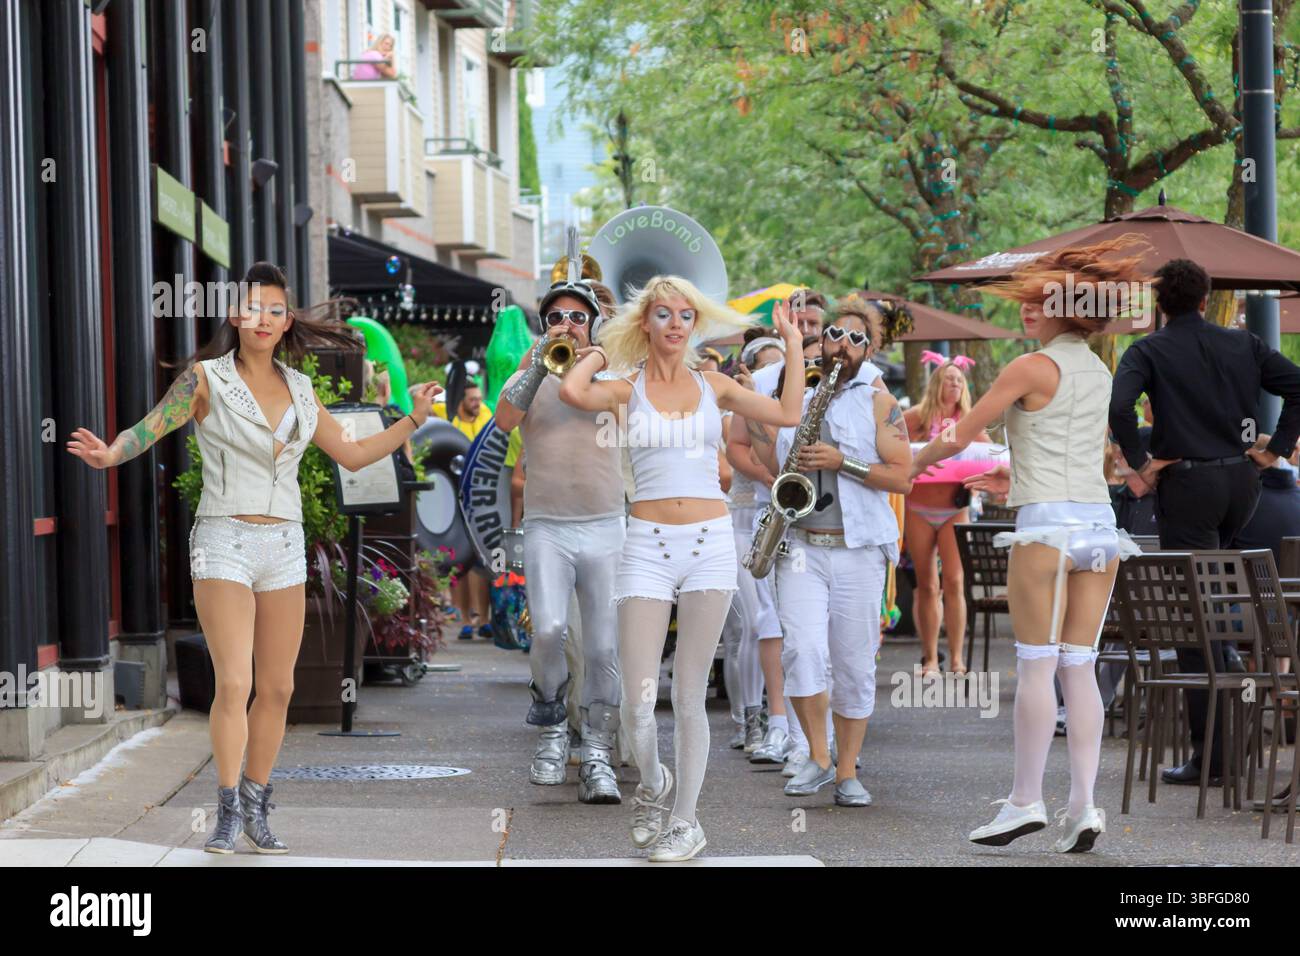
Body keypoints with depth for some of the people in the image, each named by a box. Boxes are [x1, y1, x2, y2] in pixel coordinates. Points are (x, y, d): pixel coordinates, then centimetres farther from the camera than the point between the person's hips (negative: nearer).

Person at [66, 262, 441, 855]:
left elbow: (352, 455, 20)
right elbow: (148, 430, -12)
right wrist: (110, 454, -33)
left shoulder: (299, 390, 11)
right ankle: (228, 814, -7)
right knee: (233, 684, -14)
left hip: (284, 546, 5)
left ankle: (256, 810, 16)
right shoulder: (206, 378, -2)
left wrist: (412, 421, 13)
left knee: (277, 689, 5)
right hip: (224, 544, -5)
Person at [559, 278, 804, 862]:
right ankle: (652, 784, 24)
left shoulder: (713, 387, 11)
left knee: (689, 697, 4)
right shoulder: (626, 390, 4)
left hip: (709, 545, 1)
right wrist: (603, 351, 1)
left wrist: (793, 344, 9)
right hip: (647, 547, -1)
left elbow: (789, 414, 3)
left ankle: (686, 820, 16)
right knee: (638, 703, -7)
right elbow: (572, 391, -17)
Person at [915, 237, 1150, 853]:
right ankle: (1083, 806, 1)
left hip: (1047, 524, -7)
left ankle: (1025, 801, 2)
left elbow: (958, 438, -1)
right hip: (1099, 522, 7)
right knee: (1079, 668, 6)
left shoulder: (1031, 368, -7)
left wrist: (917, 463, 17)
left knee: (1036, 666, -2)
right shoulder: (1100, 372, 14)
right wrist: (1016, 476, 36)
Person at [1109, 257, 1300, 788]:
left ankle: (1210, 753, -4)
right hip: (1242, 480, 4)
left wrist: (1140, 462, -11)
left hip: (1188, 483, -4)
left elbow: (1118, 406, -22)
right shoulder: (1243, 344, 8)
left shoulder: (1148, 351, -4)